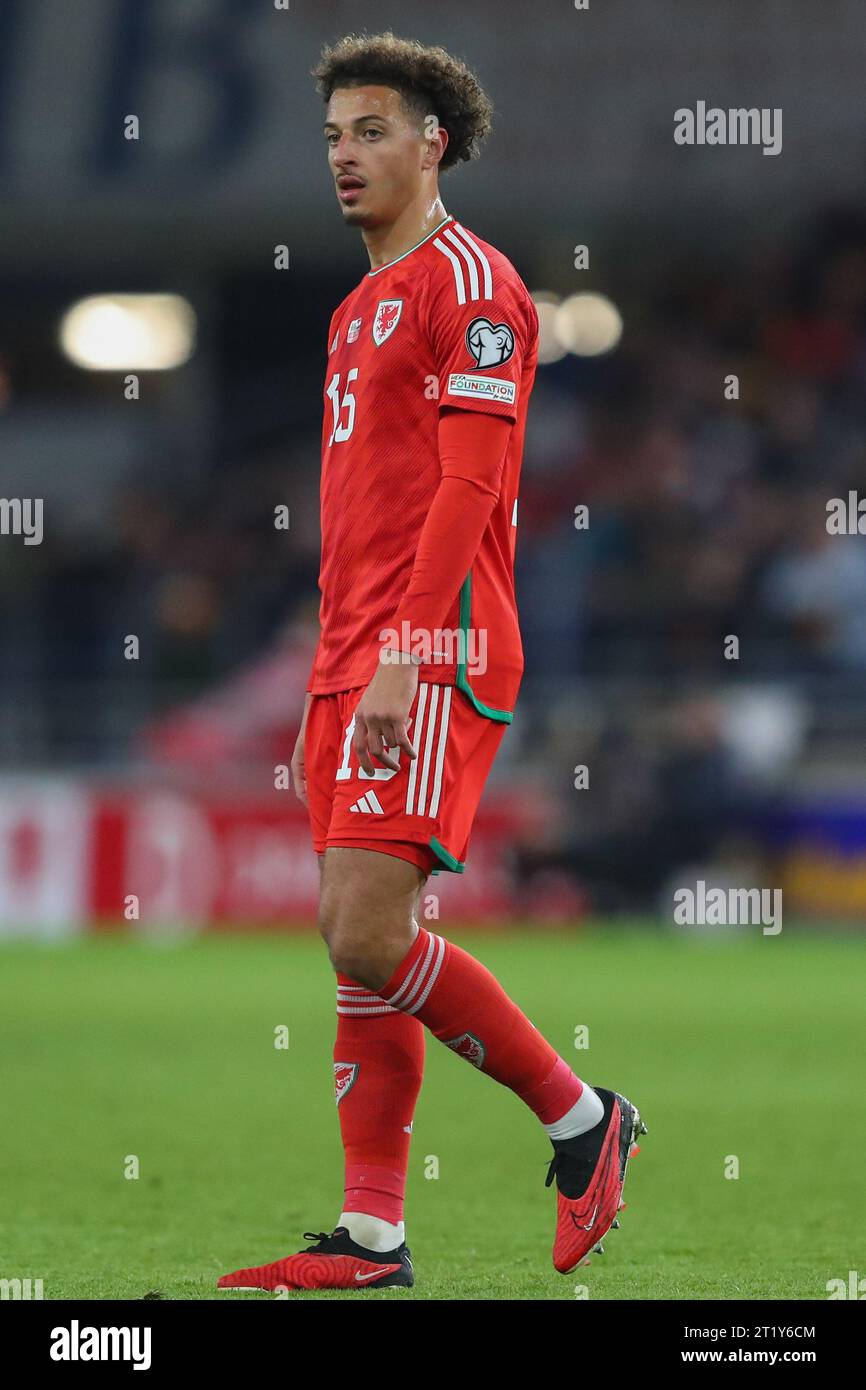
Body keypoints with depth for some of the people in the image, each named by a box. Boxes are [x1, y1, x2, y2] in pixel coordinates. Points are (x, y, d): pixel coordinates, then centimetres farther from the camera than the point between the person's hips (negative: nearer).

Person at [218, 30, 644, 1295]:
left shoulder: (469, 284, -7)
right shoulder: (359, 310, 22)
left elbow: (469, 484, -16)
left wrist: (403, 656, -22)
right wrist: (327, 685, 21)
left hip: (434, 651, -9)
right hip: (354, 661, 9)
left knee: (368, 933, -17)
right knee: (355, 940, 5)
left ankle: (580, 1117, -1)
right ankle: (373, 1239, 6)